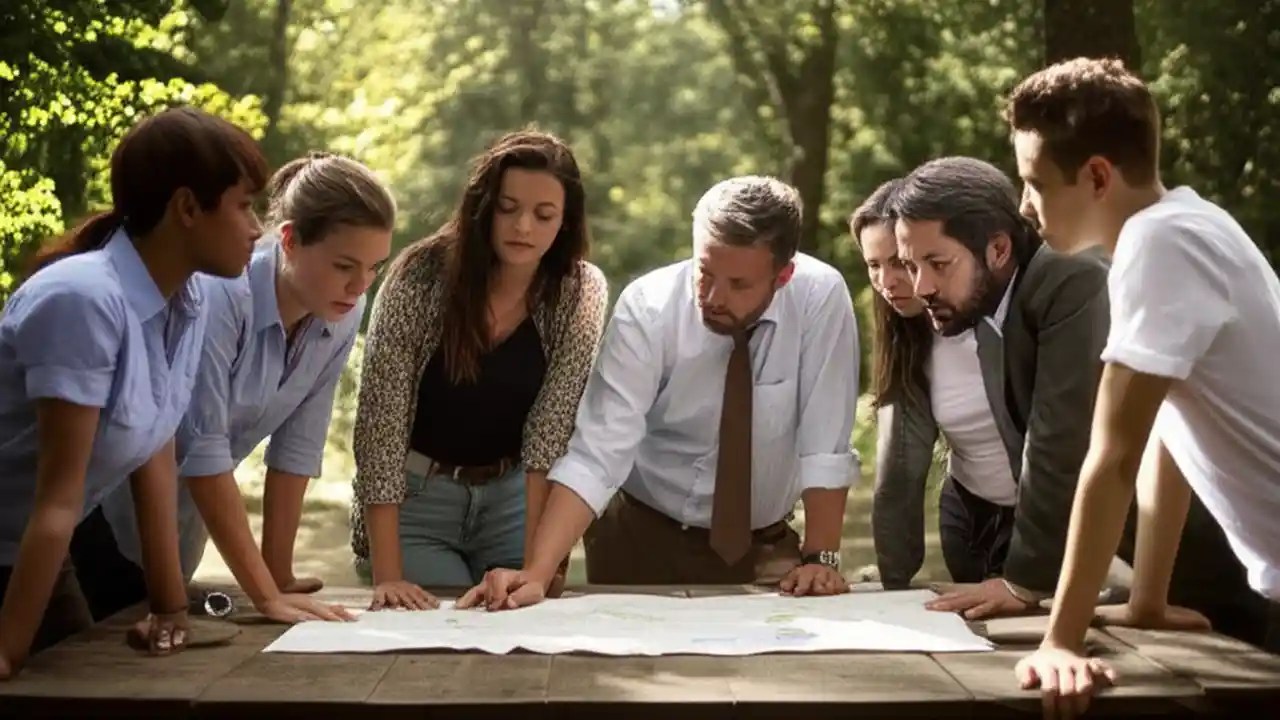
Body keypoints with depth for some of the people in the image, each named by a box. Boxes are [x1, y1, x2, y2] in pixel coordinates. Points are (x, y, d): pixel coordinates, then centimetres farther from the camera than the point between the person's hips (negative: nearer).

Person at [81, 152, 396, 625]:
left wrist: (279, 576, -5)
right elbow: (203, 450, -30)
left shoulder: (342, 316, -11)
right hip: (100, 513, -6)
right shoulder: (218, 296, -30)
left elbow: (298, 446, -5)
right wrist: (265, 594, -29)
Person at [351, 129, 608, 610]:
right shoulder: (420, 277, -19)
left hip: (515, 497, 2)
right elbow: (380, 421, -21)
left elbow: (551, 429, -17)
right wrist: (387, 575, -27)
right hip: (413, 498, -2)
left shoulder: (581, 291, -12)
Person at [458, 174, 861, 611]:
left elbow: (824, 447, -13)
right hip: (644, 537, 0)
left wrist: (821, 559, -22)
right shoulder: (648, 308, -21)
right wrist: (537, 574, -37)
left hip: (764, 547, 1)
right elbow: (597, 454, -27)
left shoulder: (821, 296, -17)